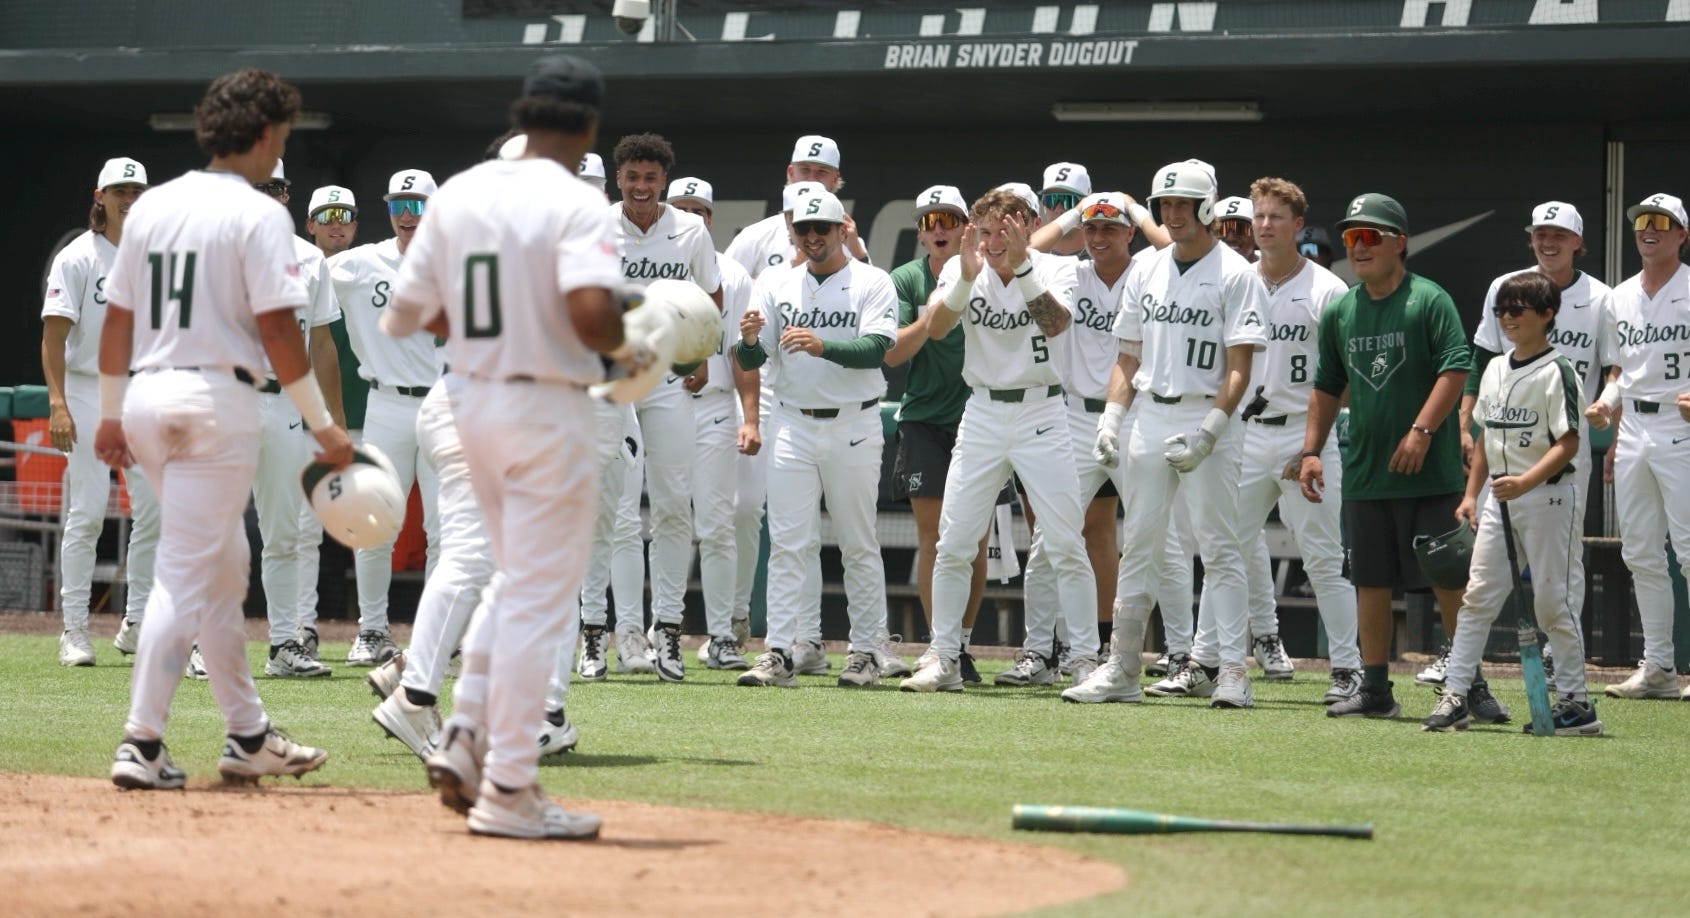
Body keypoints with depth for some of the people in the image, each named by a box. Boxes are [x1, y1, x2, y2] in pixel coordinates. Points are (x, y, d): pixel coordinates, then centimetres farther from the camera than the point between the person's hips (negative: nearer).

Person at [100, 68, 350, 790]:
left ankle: (248, 736, 23)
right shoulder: (258, 215, -9)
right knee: (187, 572, -6)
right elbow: (277, 329, -13)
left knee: (222, 567, 18)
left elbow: (117, 318, 12)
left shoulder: (150, 207, 10)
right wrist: (323, 425, -7)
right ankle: (142, 743, -12)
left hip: (146, 399, 7)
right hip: (216, 401, -7)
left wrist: (111, 414, 20)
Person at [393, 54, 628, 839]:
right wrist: (626, 351, -6)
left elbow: (407, 311, 8)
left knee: (515, 580, 23)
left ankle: (464, 738, 13)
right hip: (547, 412, -7)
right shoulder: (576, 205, -13)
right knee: (540, 598, -1)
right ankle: (508, 789, 0)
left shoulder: (458, 194, 6)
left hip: (474, 404, 7)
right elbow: (591, 311, -27)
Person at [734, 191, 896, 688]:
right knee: (787, 543, -4)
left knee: (859, 545, 4)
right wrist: (749, 340, -20)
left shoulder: (873, 283, -2)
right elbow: (750, 361, 3)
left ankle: (864, 652, 9)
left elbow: (876, 349, -17)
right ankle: (778, 654, -7)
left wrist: (821, 346, -33)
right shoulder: (775, 284, 8)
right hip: (793, 424, 2)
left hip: (853, 427, -2)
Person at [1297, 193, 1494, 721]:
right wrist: (1312, 450, 11)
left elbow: (1456, 369, -13)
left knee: (1448, 578, -4)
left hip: (1429, 474, -6)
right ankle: (1375, 689, 14)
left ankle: (1472, 687, 1)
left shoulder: (1429, 300, -5)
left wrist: (1422, 431, -21)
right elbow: (1327, 388, 18)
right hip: (1365, 474, 6)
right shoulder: (1339, 312, 12)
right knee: (1371, 580, 8)